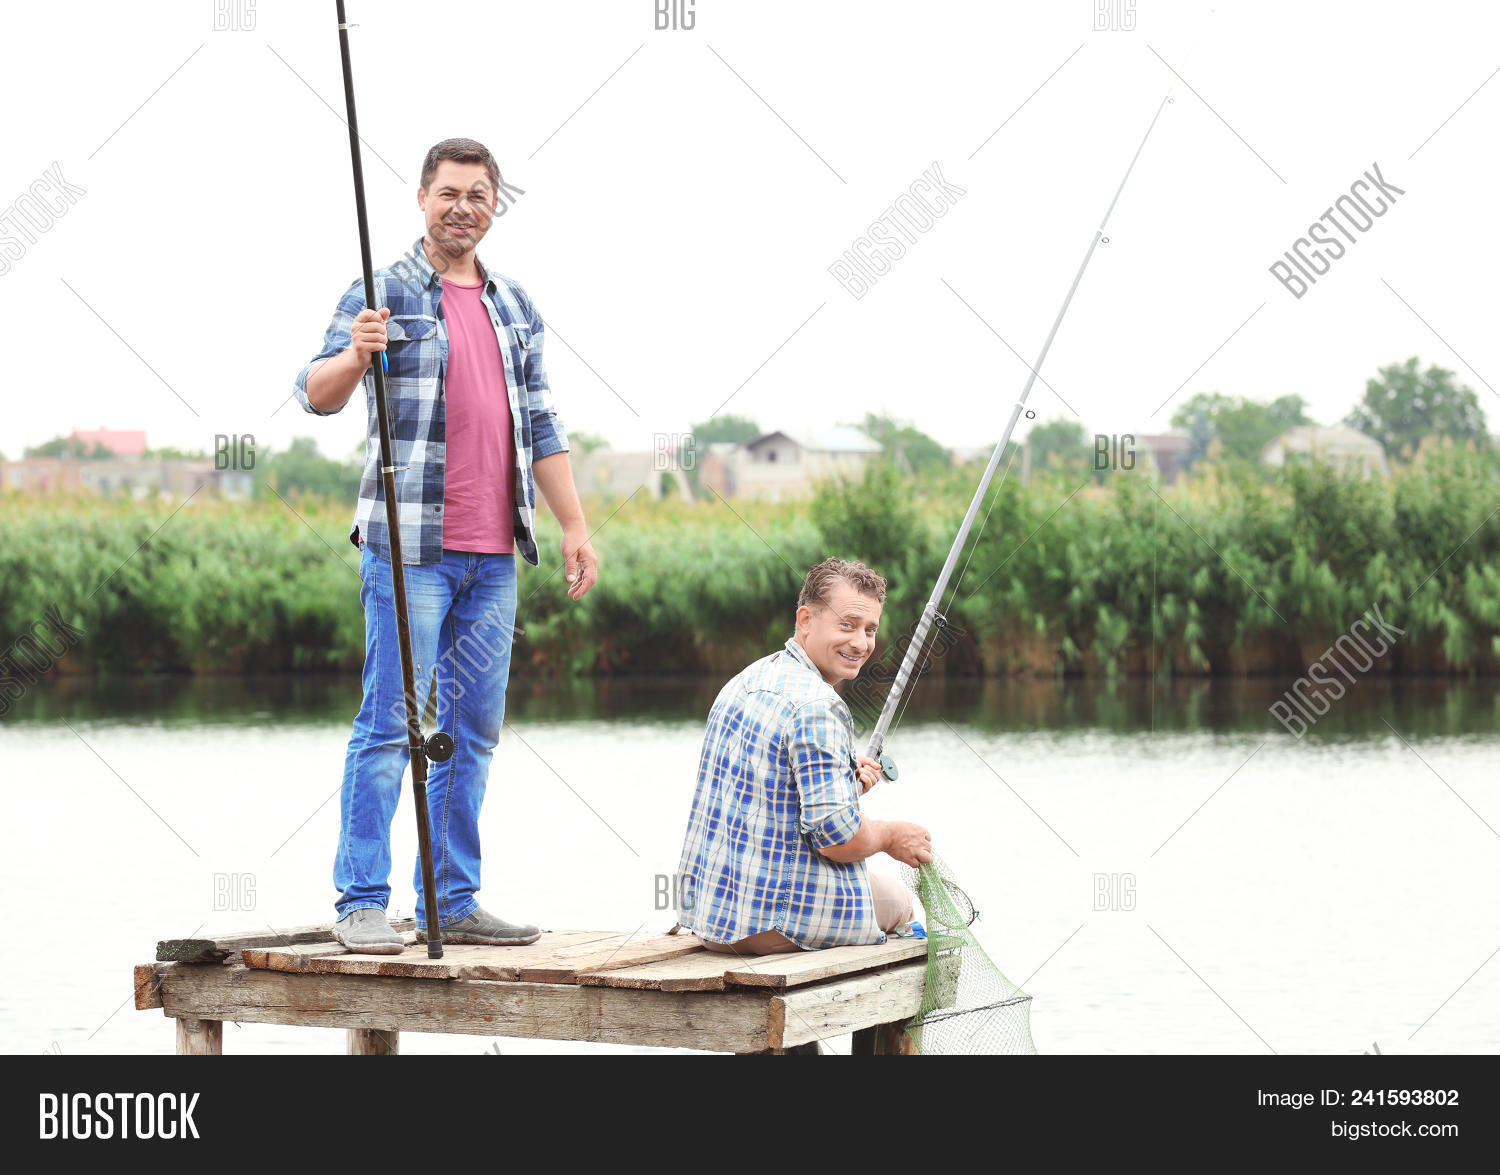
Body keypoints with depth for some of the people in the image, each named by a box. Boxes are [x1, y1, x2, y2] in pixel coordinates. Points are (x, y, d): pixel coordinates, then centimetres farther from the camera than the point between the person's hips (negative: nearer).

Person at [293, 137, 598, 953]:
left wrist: (574, 526, 15)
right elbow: (318, 394, -12)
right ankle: (362, 905, -4)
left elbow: (541, 428, 21)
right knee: (390, 725, -8)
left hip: (493, 555, 6)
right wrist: (355, 354, -33)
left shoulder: (514, 308, 17)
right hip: (409, 544, -6)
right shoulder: (384, 293, -1)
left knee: (474, 731, 8)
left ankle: (453, 902, 15)